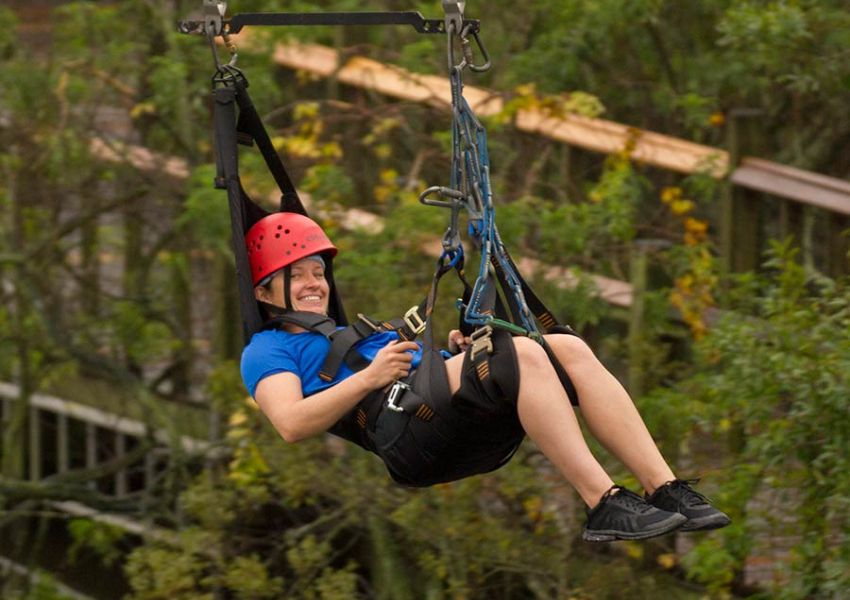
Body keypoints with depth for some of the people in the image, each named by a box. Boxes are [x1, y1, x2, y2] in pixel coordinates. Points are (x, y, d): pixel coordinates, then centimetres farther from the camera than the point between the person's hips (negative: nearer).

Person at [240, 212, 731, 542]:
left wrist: (454, 354, 12)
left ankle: (666, 488, -28)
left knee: (570, 349, -15)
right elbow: (291, 424, -5)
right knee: (522, 353, -29)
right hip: (401, 438, -8)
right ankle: (604, 505, -38)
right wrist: (368, 376, -14)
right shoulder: (268, 350, 17)